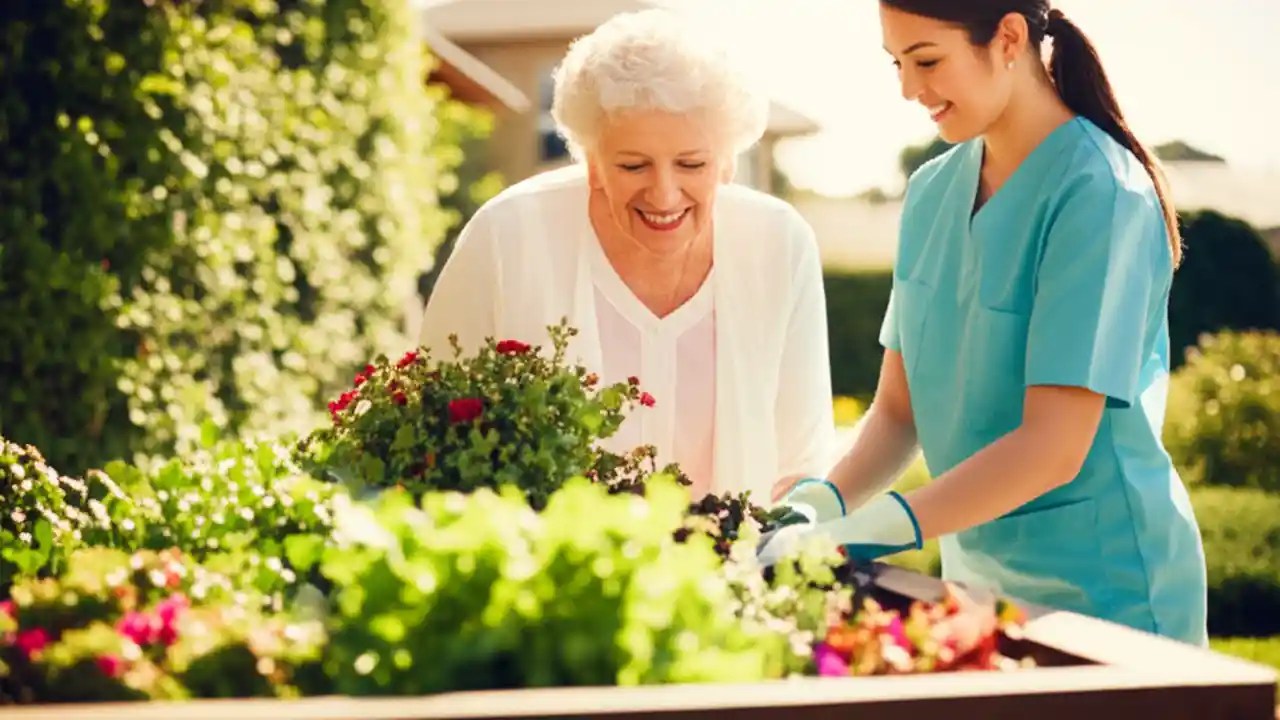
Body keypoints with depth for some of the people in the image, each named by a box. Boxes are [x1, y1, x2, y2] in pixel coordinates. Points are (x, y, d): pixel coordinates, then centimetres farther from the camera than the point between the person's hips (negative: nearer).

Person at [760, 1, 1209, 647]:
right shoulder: (932, 193, 4)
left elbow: (1053, 448, -24)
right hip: (976, 577, 6)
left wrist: (860, 535, -30)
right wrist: (821, 502, -14)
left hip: (1104, 591, -6)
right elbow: (898, 408, 5)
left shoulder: (1098, 195, -17)